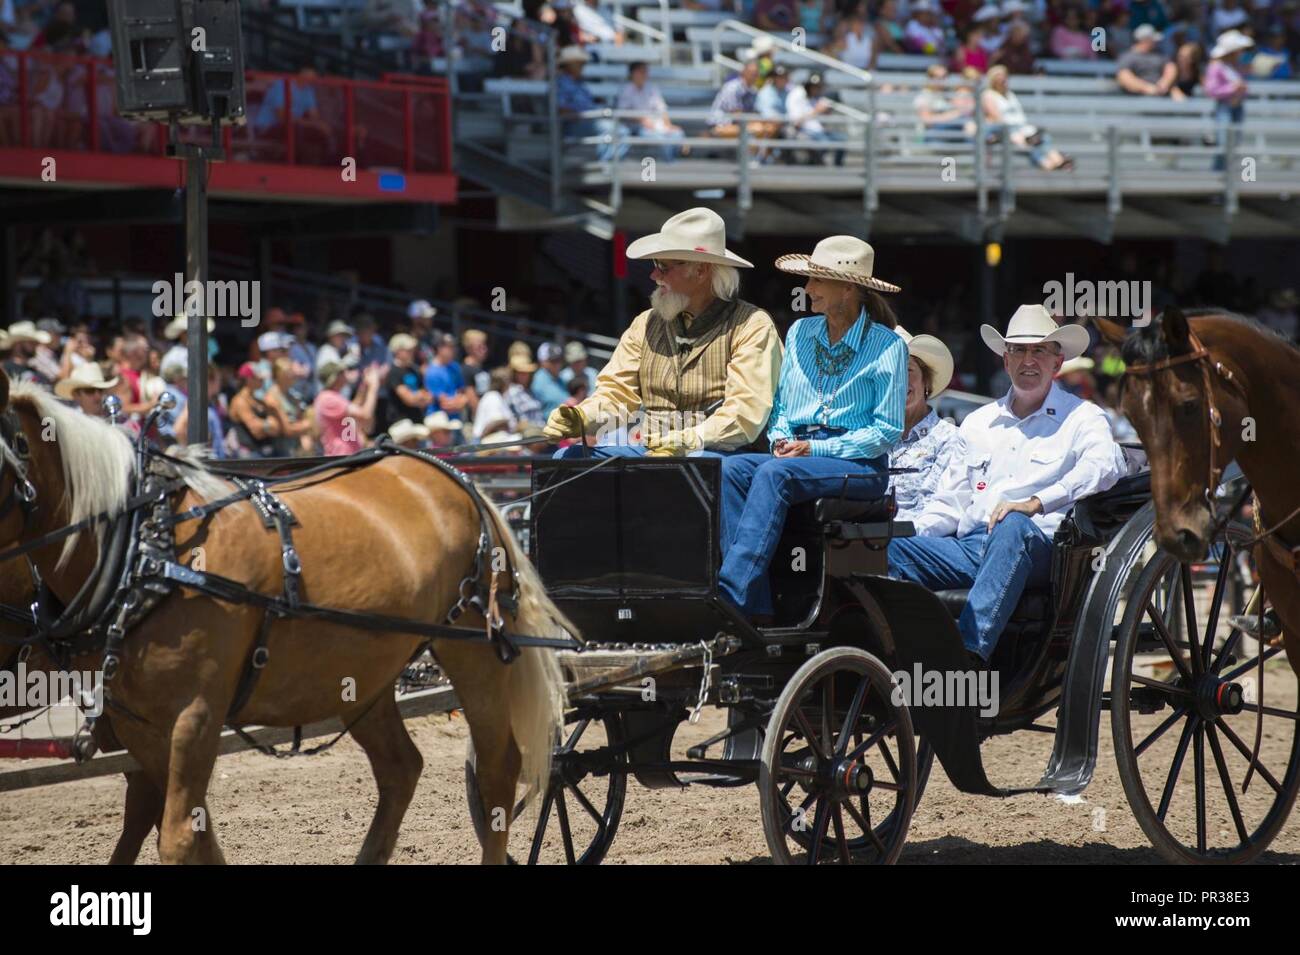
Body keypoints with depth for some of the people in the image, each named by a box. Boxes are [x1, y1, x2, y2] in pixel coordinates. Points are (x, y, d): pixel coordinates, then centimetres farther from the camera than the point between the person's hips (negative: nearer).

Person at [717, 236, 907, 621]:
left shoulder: (886, 346, -2)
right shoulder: (800, 333, 16)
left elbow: (887, 431, -4)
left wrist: (815, 449, -12)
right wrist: (781, 439, -1)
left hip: (860, 466, -6)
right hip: (796, 455, 6)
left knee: (775, 473, -35)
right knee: (731, 468, -26)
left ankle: (730, 596, -43)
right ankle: (755, 607, -35)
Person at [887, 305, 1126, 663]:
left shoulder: (1081, 418, 12)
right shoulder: (978, 422, 29)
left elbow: (1104, 467, -11)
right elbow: (948, 502, 27)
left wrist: (1036, 503, -23)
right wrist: (911, 534, 6)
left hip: (1037, 544, -5)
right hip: (968, 548, 5)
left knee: (1013, 527, -40)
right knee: (891, 551, -22)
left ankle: (970, 647, -57)